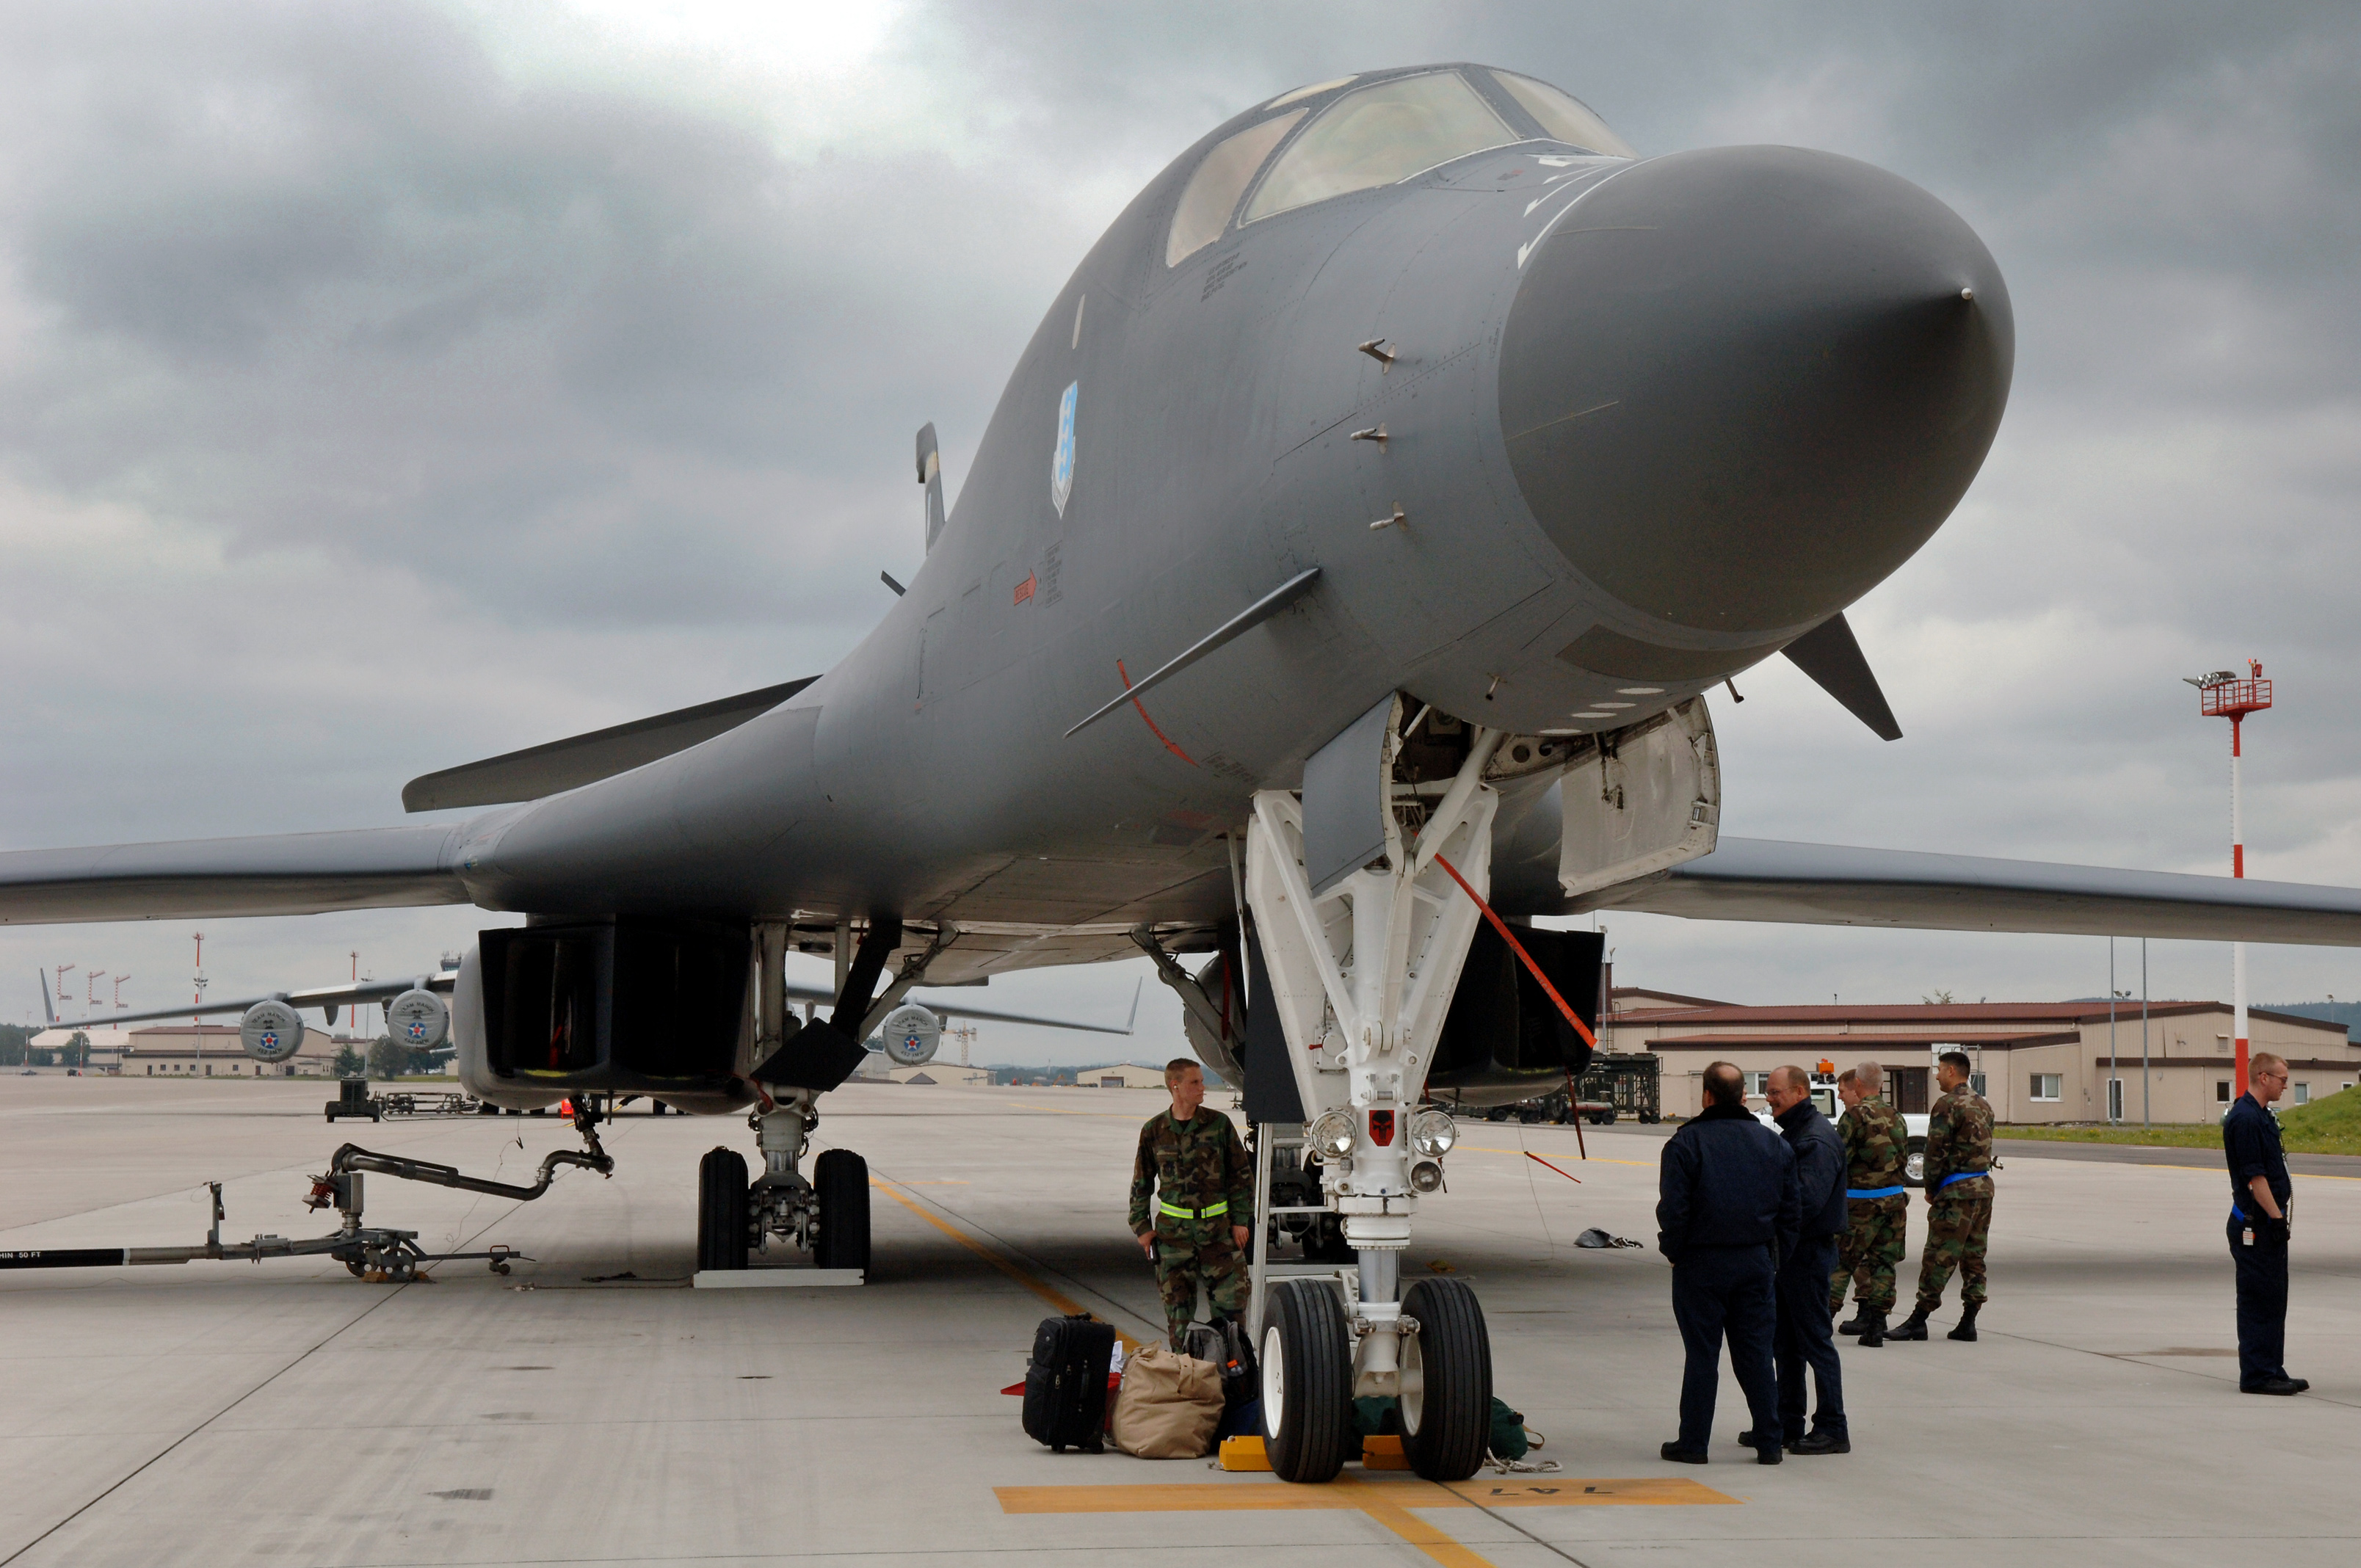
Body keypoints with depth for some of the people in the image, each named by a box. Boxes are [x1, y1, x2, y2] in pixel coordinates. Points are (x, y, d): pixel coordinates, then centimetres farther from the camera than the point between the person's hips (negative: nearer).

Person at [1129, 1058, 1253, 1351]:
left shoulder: (1219, 1124, 0)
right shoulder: (1155, 1130, 3)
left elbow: (1242, 1175, 6)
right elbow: (1141, 1183, 12)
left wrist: (1240, 1219, 1)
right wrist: (1142, 1226, 7)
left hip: (1218, 1227, -1)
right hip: (1173, 1229, 1)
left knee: (1230, 1301, -3)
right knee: (1178, 1306, 4)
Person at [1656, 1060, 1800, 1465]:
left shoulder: (1686, 1142, -10)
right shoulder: (1772, 1143, 7)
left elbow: (1673, 1208, -14)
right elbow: (1790, 1208, 10)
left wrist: (1673, 1250, 0)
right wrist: (1777, 1256, 16)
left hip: (1702, 1264, -4)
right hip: (1756, 1263, 4)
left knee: (1702, 1355, 1)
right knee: (1756, 1355, 9)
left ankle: (1692, 1443, 7)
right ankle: (1769, 1443, 10)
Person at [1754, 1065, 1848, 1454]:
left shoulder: (1818, 1139, -16)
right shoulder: (1792, 1133, 15)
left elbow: (1806, 1200, -26)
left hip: (1808, 1251, -10)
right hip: (1788, 1250, 10)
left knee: (1815, 1341, -5)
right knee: (1784, 1342, 14)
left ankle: (1832, 1430, 0)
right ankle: (1788, 1425, 21)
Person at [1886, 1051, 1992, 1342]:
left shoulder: (1948, 1105, -11)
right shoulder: (1983, 1105, 15)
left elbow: (1936, 1150, -13)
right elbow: (1985, 1146, 16)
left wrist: (1930, 1188, 0)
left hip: (1957, 1190, -8)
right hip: (1984, 1186, 8)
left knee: (1939, 1257, -6)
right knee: (1974, 1256, 10)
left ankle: (1918, 1321, -4)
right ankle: (1968, 1323, 10)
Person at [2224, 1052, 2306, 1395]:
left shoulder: (2261, 1116, 16)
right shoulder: (2244, 1118, -18)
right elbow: (2254, 1175, -21)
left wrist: (2279, 1214, 19)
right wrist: (2276, 1216, -20)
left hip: (2268, 1224, 10)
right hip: (2254, 1225, -10)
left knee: (2274, 1300, 13)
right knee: (2259, 1301, -6)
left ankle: (2272, 1371, 19)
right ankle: (2257, 1375, -2)